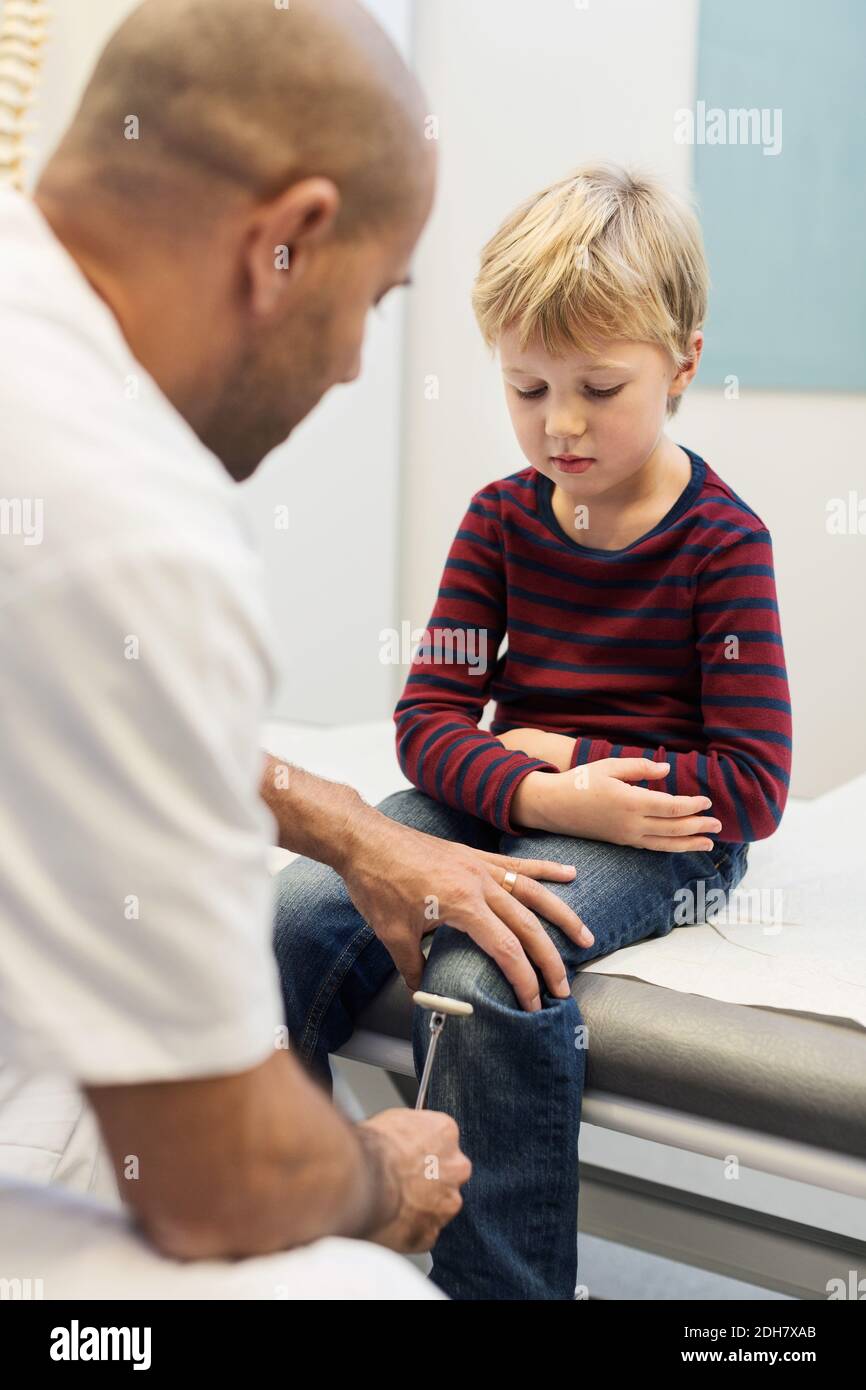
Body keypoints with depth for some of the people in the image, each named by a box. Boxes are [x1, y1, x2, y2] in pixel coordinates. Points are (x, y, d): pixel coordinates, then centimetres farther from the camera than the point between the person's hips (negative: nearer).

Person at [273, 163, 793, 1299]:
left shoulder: (722, 541, -7)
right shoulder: (501, 516, 6)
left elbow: (751, 787, -11)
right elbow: (430, 719, -1)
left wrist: (563, 755, -13)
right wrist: (540, 793, -20)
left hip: (661, 826, -5)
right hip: (502, 800, 5)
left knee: (482, 973, -32)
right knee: (298, 911, -19)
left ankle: (502, 1281, -14)